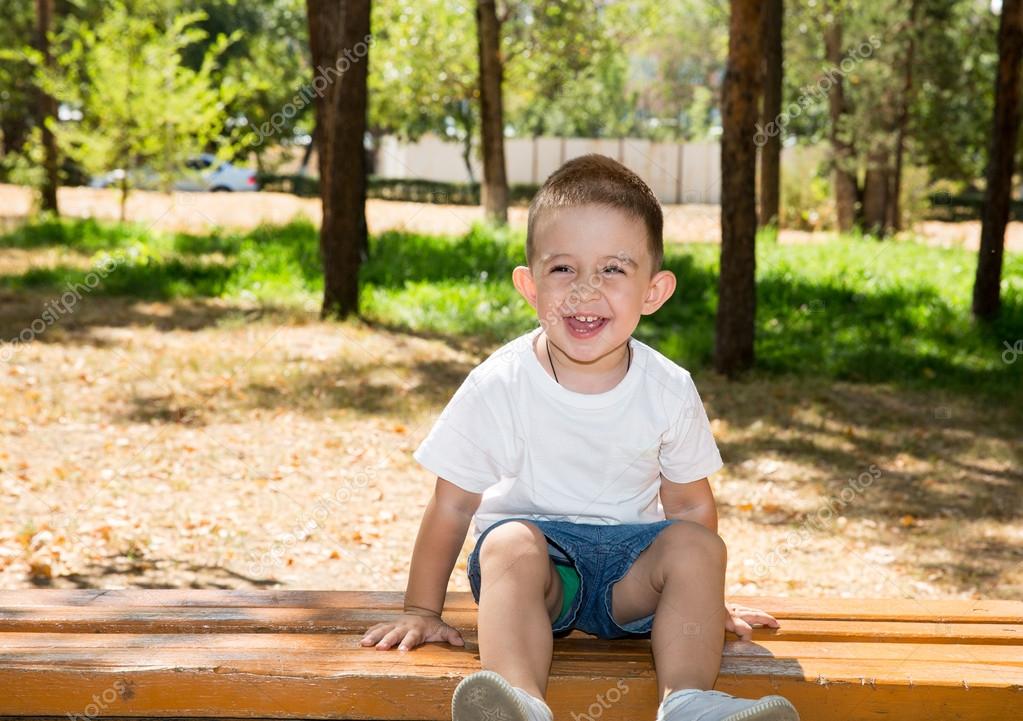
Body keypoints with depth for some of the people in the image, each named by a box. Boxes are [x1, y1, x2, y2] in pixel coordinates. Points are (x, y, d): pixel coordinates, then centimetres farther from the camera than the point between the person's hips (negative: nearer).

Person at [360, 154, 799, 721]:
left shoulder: (669, 391, -8)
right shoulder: (498, 386, -14)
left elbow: (689, 504, 7)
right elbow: (453, 504, -5)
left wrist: (706, 601, 13)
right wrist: (422, 610, -1)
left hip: (630, 554, 2)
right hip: (536, 536, -2)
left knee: (696, 544, -26)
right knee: (510, 544, -33)